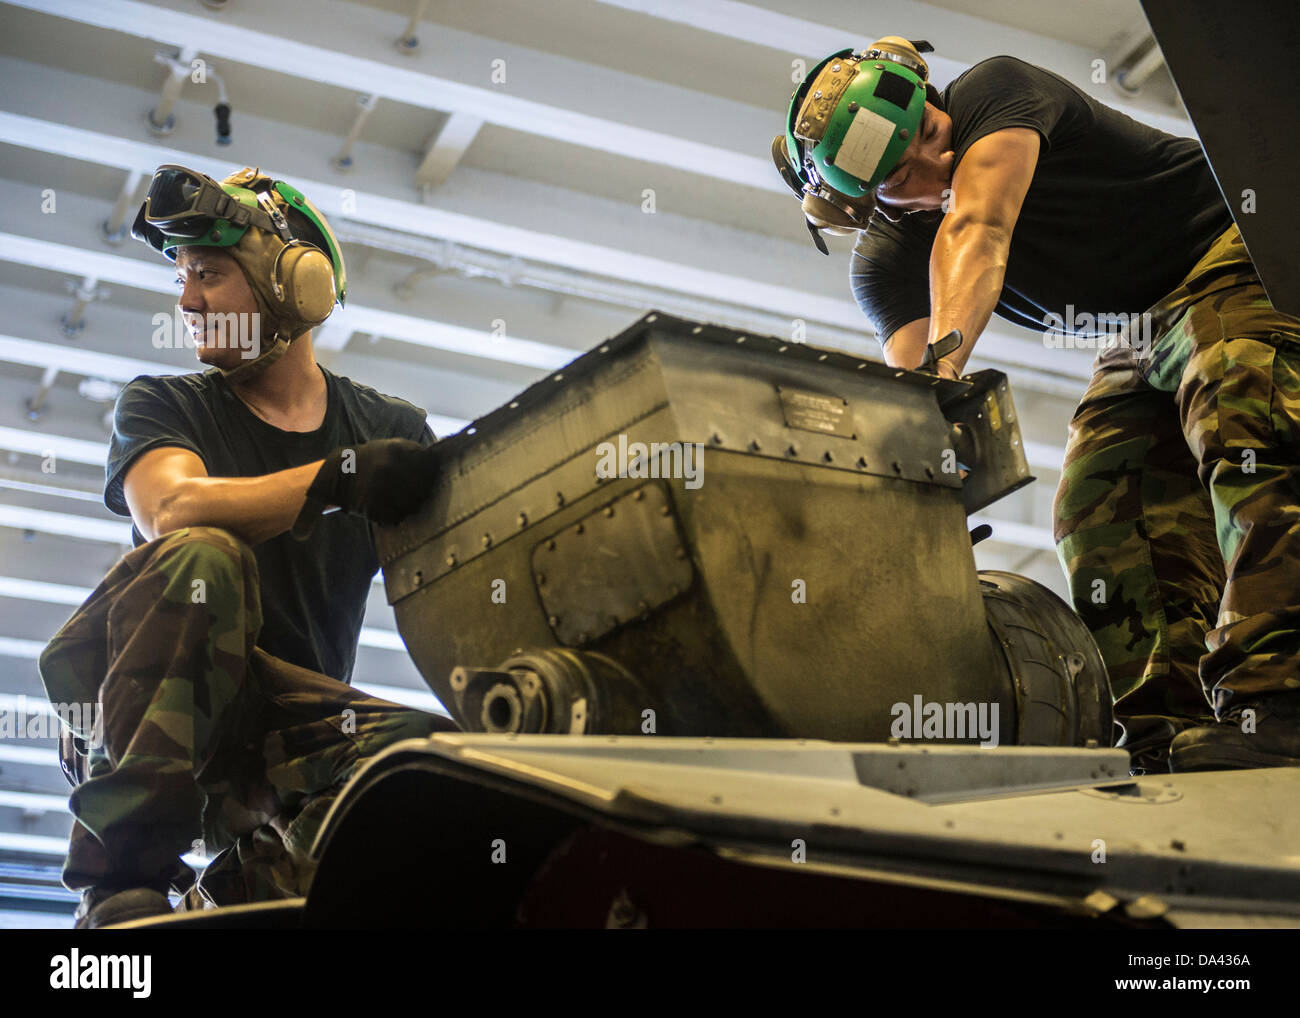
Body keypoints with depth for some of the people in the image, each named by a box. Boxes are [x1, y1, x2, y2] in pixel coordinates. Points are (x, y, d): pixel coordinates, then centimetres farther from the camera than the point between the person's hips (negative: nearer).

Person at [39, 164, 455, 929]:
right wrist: (339, 476, -30)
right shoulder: (162, 406, 7)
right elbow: (172, 509, -17)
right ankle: (121, 880, -34)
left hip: (292, 721, 1)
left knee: (441, 754, -28)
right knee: (199, 558, -32)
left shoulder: (390, 430, 12)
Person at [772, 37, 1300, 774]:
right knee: (1102, 517, -10)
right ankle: (1172, 732, -14)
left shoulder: (995, 91, -20)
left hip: (1228, 254, -6)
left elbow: (977, 231, -38)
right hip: (1141, 347, 6)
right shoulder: (886, 268, -6)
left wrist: (947, 356, -53)